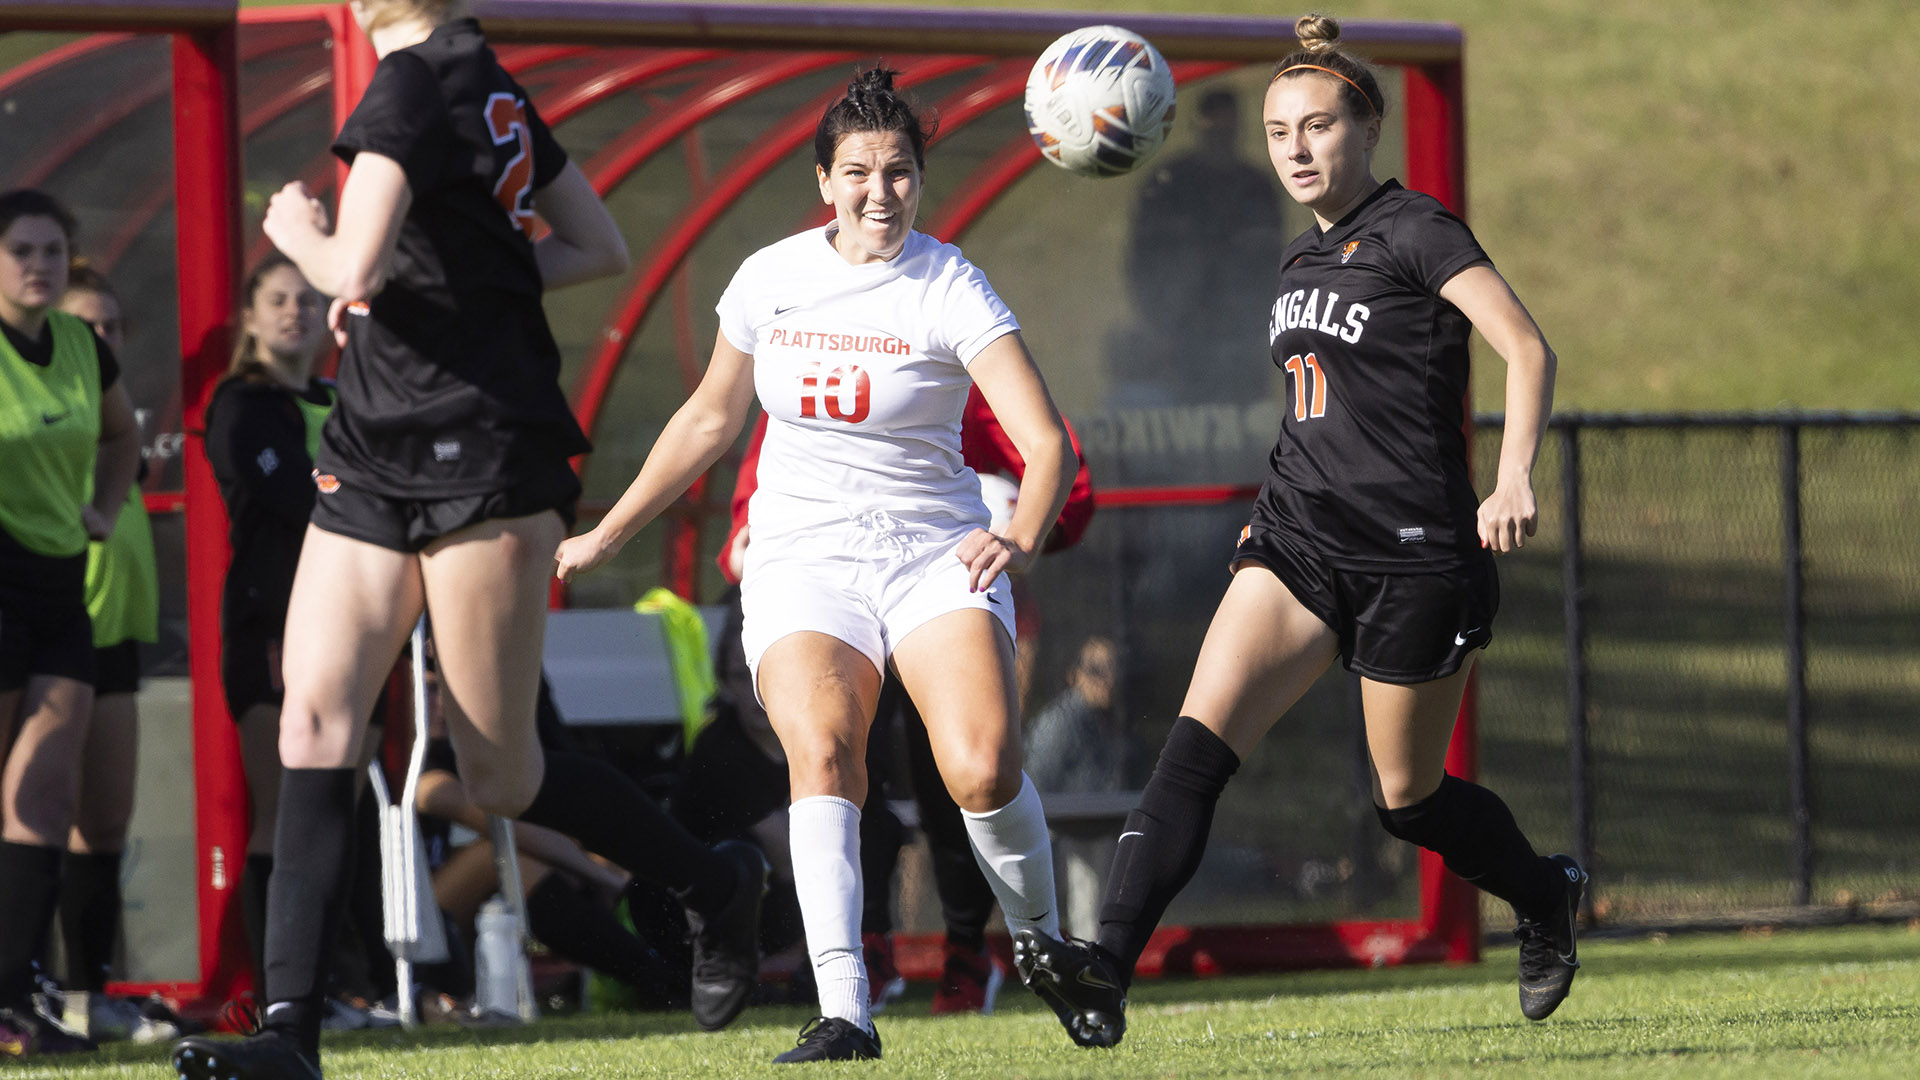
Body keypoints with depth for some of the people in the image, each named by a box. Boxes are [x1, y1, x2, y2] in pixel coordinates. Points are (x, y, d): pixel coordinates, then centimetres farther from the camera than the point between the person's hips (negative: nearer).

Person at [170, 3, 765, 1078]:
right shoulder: (491, 87, 14)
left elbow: (354, 272, -24)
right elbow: (602, 249, 21)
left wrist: (297, 231, -3)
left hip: (478, 454, -9)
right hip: (375, 456, 9)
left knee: (501, 776, 0)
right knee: (315, 713, -7)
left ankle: (716, 885, 23)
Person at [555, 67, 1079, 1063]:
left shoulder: (951, 290, -7)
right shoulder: (770, 280, 4)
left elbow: (1046, 442, -14)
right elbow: (709, 420, 20)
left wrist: (1020, 537, -34)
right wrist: (604, 536, 23)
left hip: (934, 556, -2)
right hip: (804, 559, 2)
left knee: (984, 768, -22)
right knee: (822, 751, -26)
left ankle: (1046, 945, 7)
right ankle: (843, 1012, -34)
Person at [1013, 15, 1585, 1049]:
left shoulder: (1413, 230, -8)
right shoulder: (1304, 259, 15)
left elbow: (1527, 350, -16)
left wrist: (1513, 477, -29)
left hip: (1413, 555, -6)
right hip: (1299, 537, 6)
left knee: (1408, 798, 7)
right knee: (1197, 741, -14)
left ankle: (1545, 895, 37)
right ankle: (1107, 966, -26)